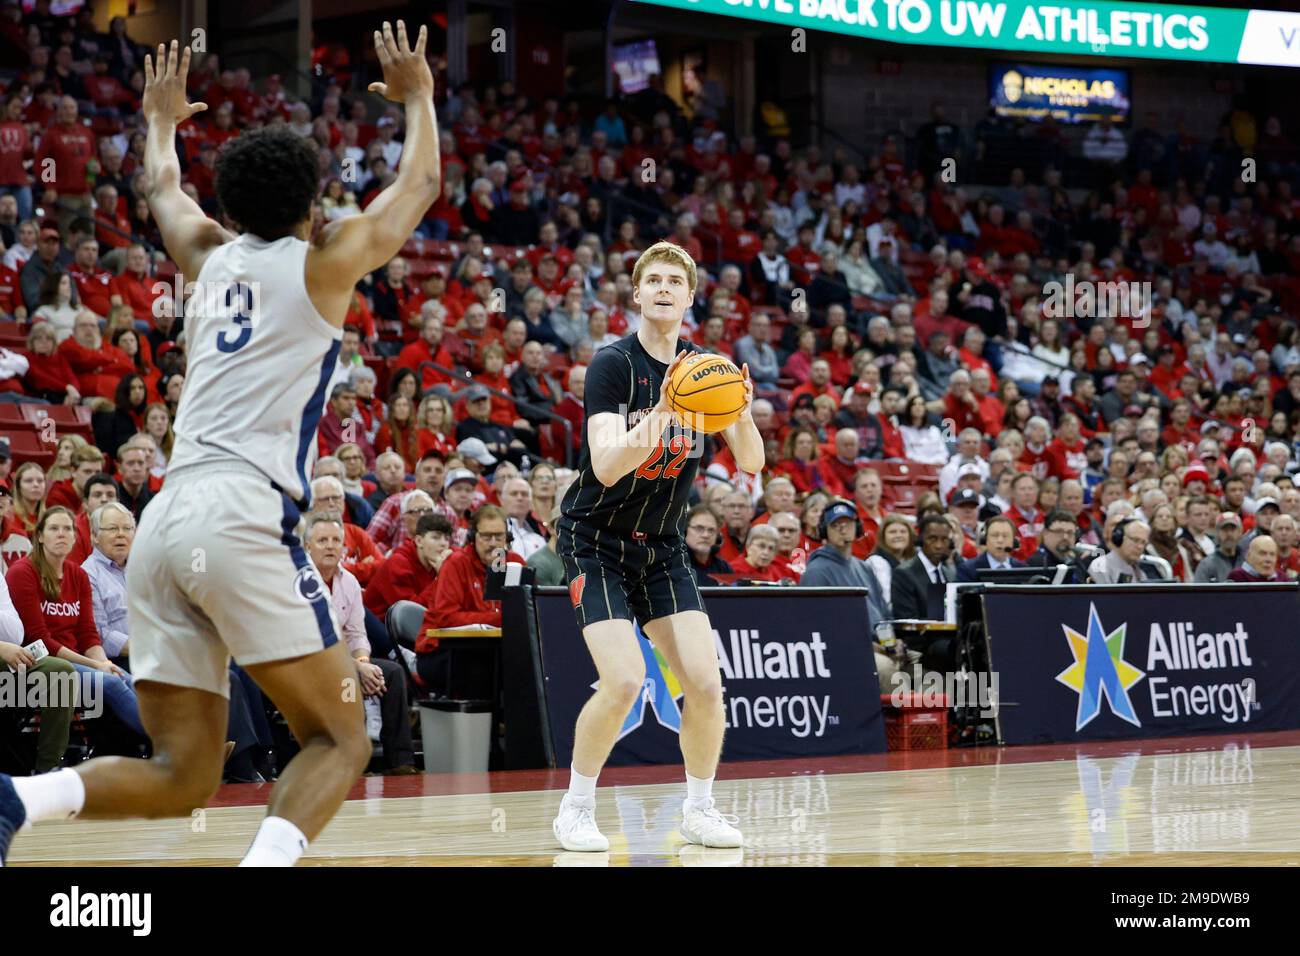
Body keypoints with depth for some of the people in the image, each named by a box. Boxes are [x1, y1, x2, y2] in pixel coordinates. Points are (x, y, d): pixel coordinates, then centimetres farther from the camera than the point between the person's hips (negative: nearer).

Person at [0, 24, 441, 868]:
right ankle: (268, 862, -26)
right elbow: (422, 184, 24)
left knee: (183, 775, 7)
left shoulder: (212, 257, 21)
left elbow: (165, 193, 44)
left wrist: (161, 121, 62)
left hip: (165, 520, 6)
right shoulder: (323, 261, 8)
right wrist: (418, 95, 41)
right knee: (340, 739, 1)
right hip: (245, 515, -6)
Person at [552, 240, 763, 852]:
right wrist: (661, 413, -40)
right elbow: (606, 466, -27)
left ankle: (700, 810, 12)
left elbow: (751, 463, -5)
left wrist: (743, 414, -26)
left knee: (704, 682, -8)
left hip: (661, 547, 5)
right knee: (624, 680, -20)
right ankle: (575, 809, -2)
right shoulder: (614, 364, -14)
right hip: (596, 542, -5)